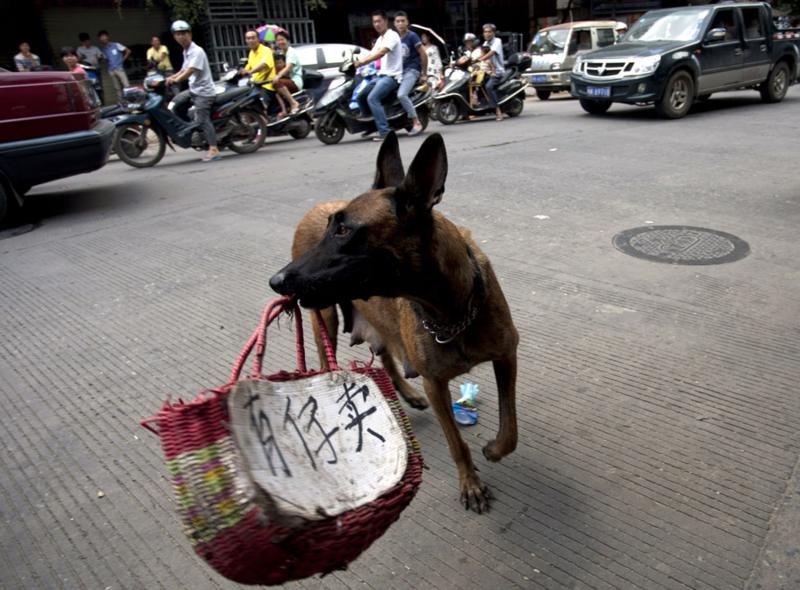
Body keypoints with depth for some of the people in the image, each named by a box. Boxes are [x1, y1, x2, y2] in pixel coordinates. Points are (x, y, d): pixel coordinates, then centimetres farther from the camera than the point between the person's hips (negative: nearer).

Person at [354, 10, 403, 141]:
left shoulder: (392, 35, -10)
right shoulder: (380, 39, 21)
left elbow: (381, 53, -25)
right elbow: (371, 54, 18)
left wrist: (361, 62, -31)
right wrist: (356, 62, 2)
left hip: (392, 76, -10)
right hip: (381, 75, 10)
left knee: (372, 99, -27)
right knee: (361, 96, 7)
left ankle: (384, 131, -28)